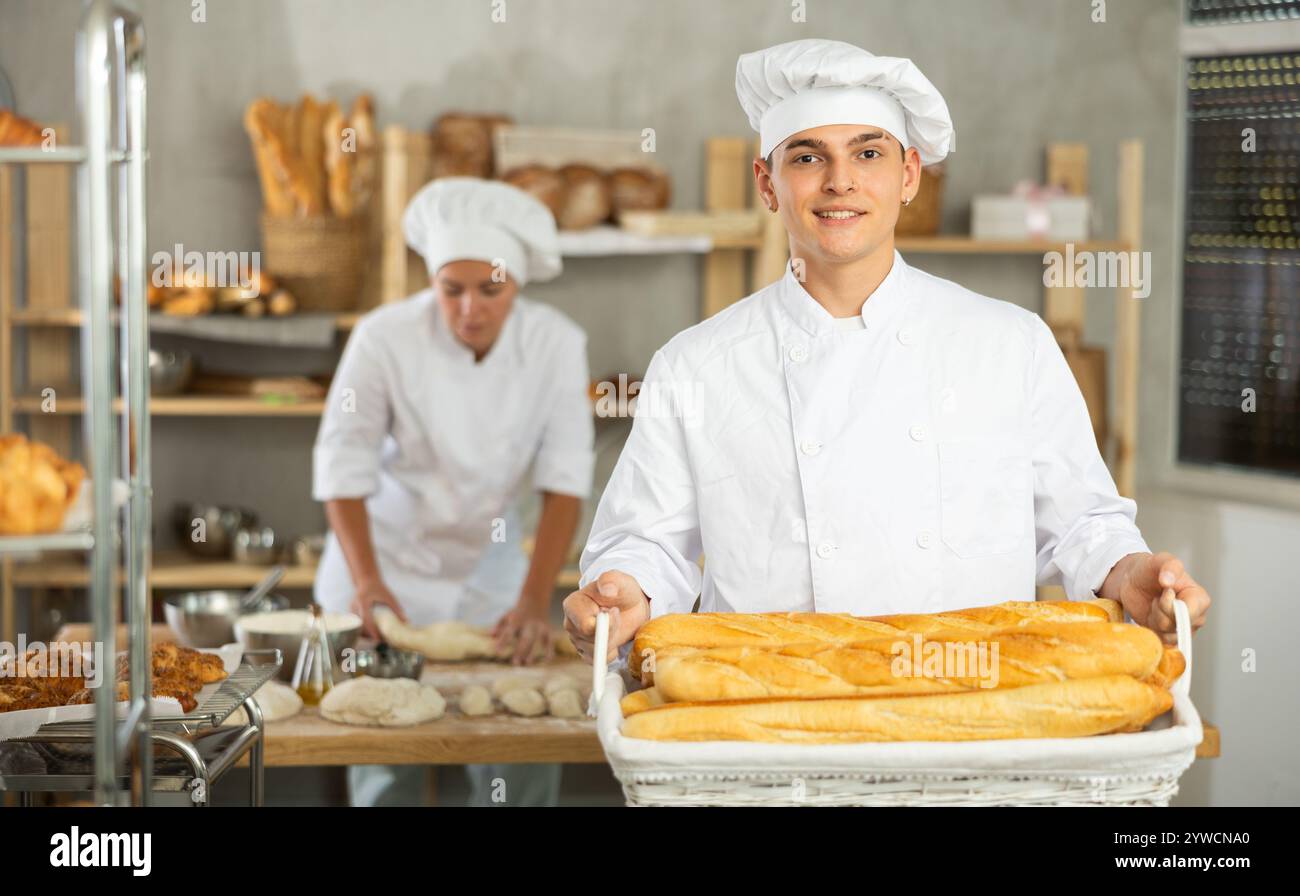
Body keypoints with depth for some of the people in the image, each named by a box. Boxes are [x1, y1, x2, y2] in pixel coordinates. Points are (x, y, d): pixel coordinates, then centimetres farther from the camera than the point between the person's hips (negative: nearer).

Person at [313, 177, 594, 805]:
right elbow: (344, 467, -16)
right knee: (386, 762, -3)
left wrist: (535, 600, -23)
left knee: (523, 761, -1)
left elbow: (566, 476, -14)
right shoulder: (384, 339, -19)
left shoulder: (556, 345, -12)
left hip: (488, 569, 2)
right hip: (387, 564, -2)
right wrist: (366, 582, -29)